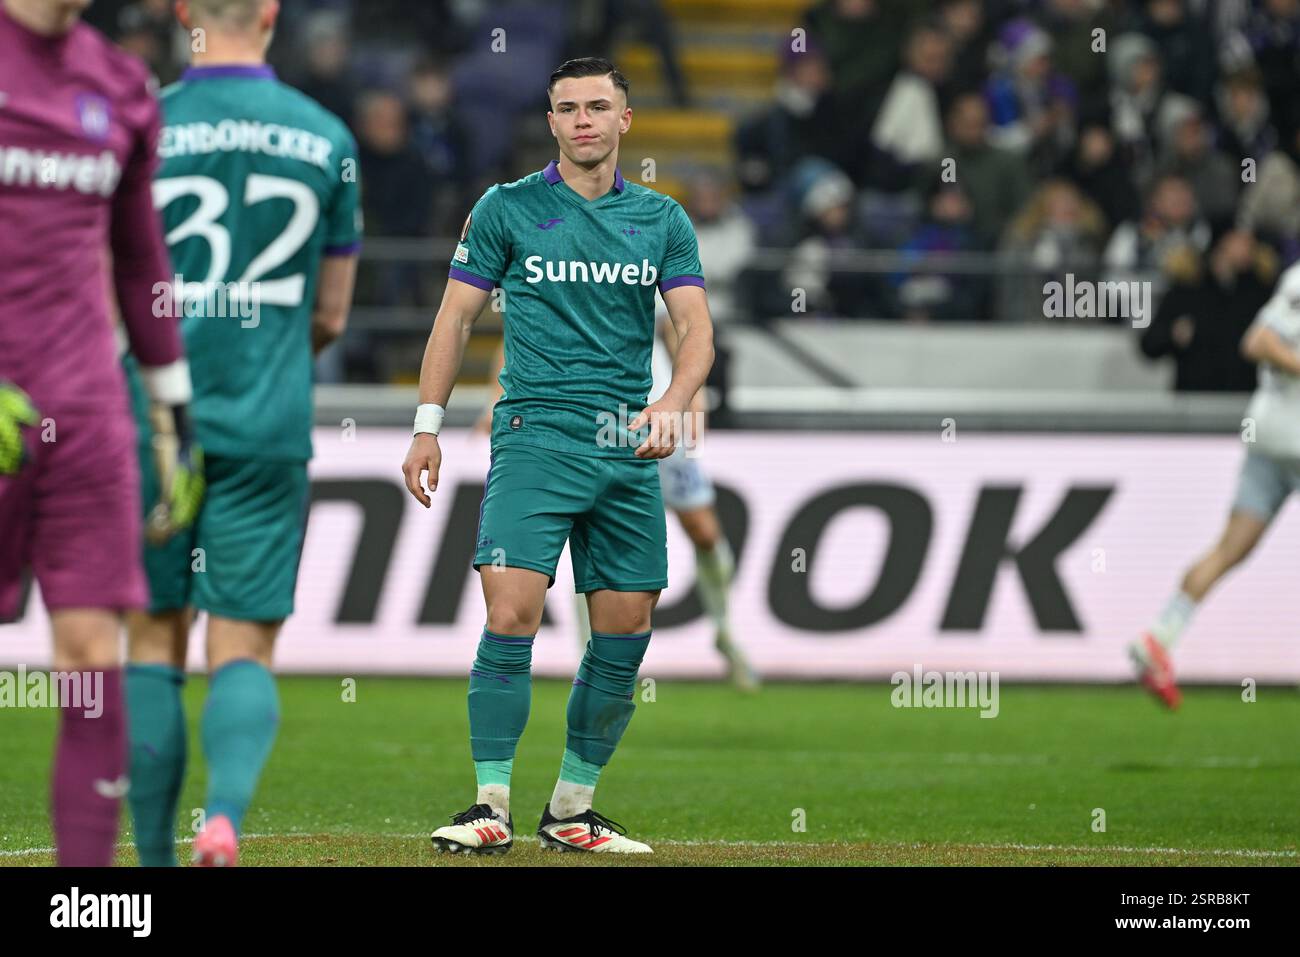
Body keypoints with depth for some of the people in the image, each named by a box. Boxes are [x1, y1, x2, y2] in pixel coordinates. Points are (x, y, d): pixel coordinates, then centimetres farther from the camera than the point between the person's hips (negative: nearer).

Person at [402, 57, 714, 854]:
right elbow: (457, 316, 7)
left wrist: (672, 403, -16)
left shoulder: (662, 219, 10)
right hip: (534, 436, -3)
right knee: (512, 616, -16)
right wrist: (428, 424, 1)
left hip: (628, 449, 3)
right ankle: (492, 806, -11)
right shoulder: (508, 209, 4)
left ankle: (572, 809, 14)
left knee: (625, 633, 2)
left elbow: (696, 329, 3)